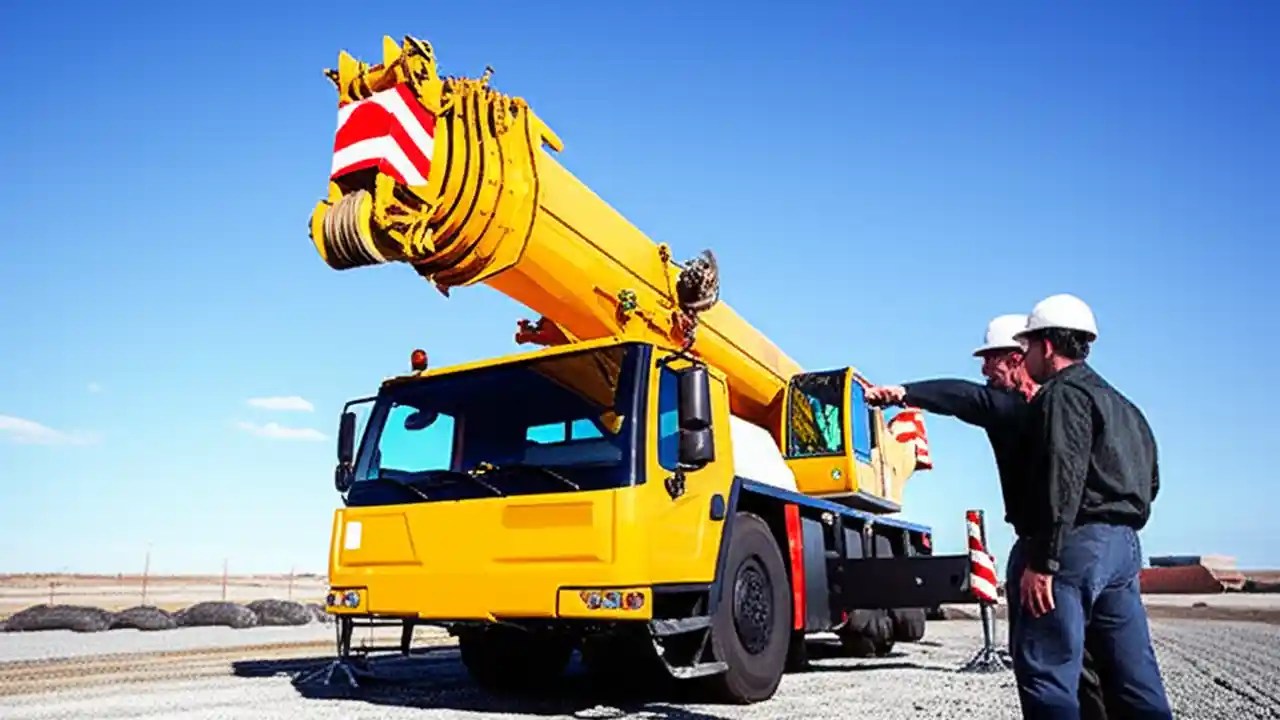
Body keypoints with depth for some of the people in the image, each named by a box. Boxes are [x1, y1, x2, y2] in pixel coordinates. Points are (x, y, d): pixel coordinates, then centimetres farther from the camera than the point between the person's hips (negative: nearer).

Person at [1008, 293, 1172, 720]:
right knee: (1135, 678, 11)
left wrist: (1042, 561, -21)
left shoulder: (1063, 393, -8)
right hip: (1123, 547, 10)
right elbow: (1150, 483, 25)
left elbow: (1062, 481, -19)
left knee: (1047, 675, -8)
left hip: (1075, 545, -10)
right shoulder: (1123, 406, 23)